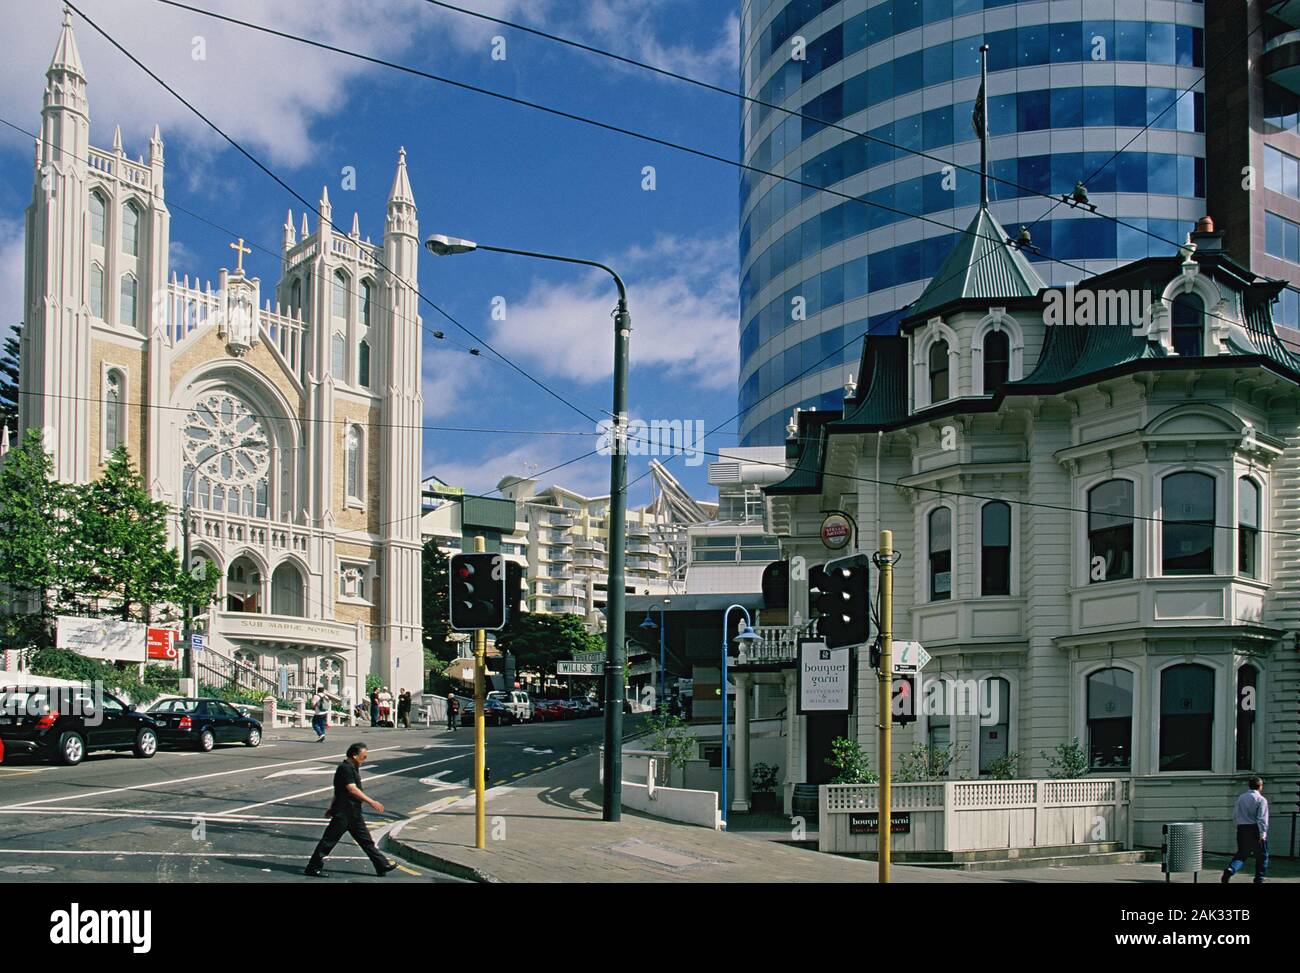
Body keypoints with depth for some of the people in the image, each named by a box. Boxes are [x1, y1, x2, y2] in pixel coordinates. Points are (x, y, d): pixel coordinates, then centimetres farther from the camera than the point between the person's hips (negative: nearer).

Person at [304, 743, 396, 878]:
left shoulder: (353, 768, 15)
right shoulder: (345, 769, -17)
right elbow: (352, 790, -26)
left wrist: (332, 808, 29)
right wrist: (371, 802, -27)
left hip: (354, 813, 10)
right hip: (343, 813, -10)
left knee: (366, 840, 10)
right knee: (328, 841, -2)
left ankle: (382, 866, 13)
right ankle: (312, 868, 7)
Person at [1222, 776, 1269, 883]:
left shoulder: (1241, 798, 9)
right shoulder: (1261, 799, -8)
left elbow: (1235, 816, 13)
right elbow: (1262, 819, -15)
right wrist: (1262, 834, -18)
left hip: (1242, 829, 5)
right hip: (1255, 830, -5)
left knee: (1241, 854, 9)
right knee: (1261, 856, 10)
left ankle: (1230, 869, -17)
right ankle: (1259, 880, 12)